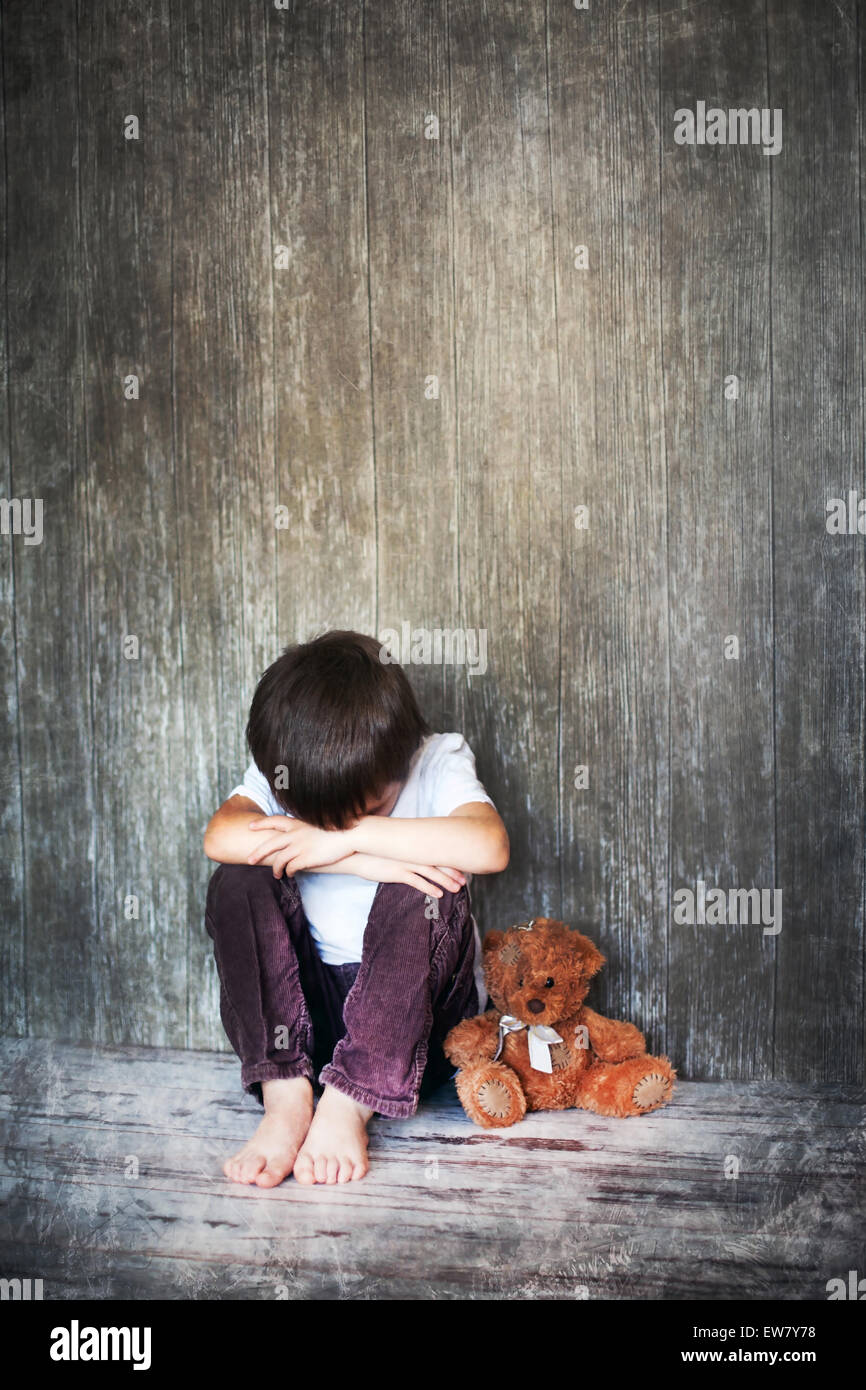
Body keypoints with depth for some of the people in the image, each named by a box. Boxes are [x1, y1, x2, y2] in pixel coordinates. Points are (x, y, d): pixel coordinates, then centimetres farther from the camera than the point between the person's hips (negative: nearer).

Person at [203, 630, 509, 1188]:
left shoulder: (438, 764, -10)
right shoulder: (277, 771, -3)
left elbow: (489, 846, -32)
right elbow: (221, 836, -26)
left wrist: (350, 837, -31)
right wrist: (365, 862, -31)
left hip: (419, 1003, -2)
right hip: (309, 1003, 3)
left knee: (418, 894, -30)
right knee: (238, 883, -20)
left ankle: (348, 1103, -31)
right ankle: (284, 1095, -28)